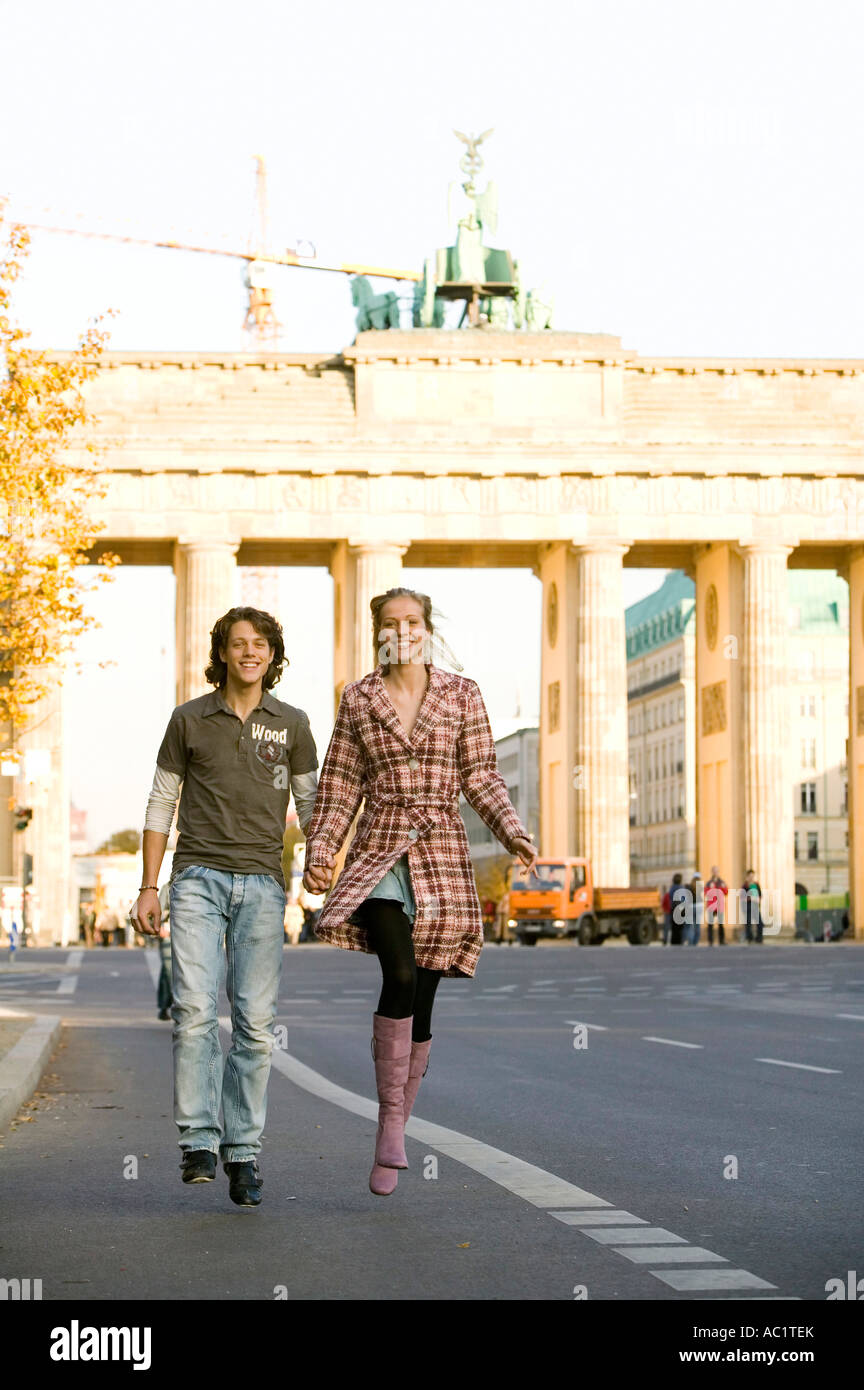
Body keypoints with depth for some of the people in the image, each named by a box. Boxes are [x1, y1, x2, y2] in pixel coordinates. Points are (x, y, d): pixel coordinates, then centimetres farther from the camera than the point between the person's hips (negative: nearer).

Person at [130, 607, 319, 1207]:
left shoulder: (291, 724, 10)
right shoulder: (190, 719, 8)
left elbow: (312, 805, 13)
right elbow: (161, 804, 11)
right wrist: (149, 887, 5)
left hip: (261, 884, 1)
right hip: (199, 878, -1)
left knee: (256, 1022, -2)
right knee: (195, 1010, -15)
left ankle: (243, 1151, 6)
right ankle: (199, 1141, -12)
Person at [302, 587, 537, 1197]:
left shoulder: (462, 694, 7)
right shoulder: (358, 700, 7)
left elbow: (481, 777, 5)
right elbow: (340, 787, 9)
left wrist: (514, 832, -9)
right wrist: (320, 851, -2)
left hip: (443, 854, 1)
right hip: (378, 852, -1)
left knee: (421, 999, 3)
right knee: (400, 974, -22)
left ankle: (394, 1129, 15)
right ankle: (390, 1122, -13)